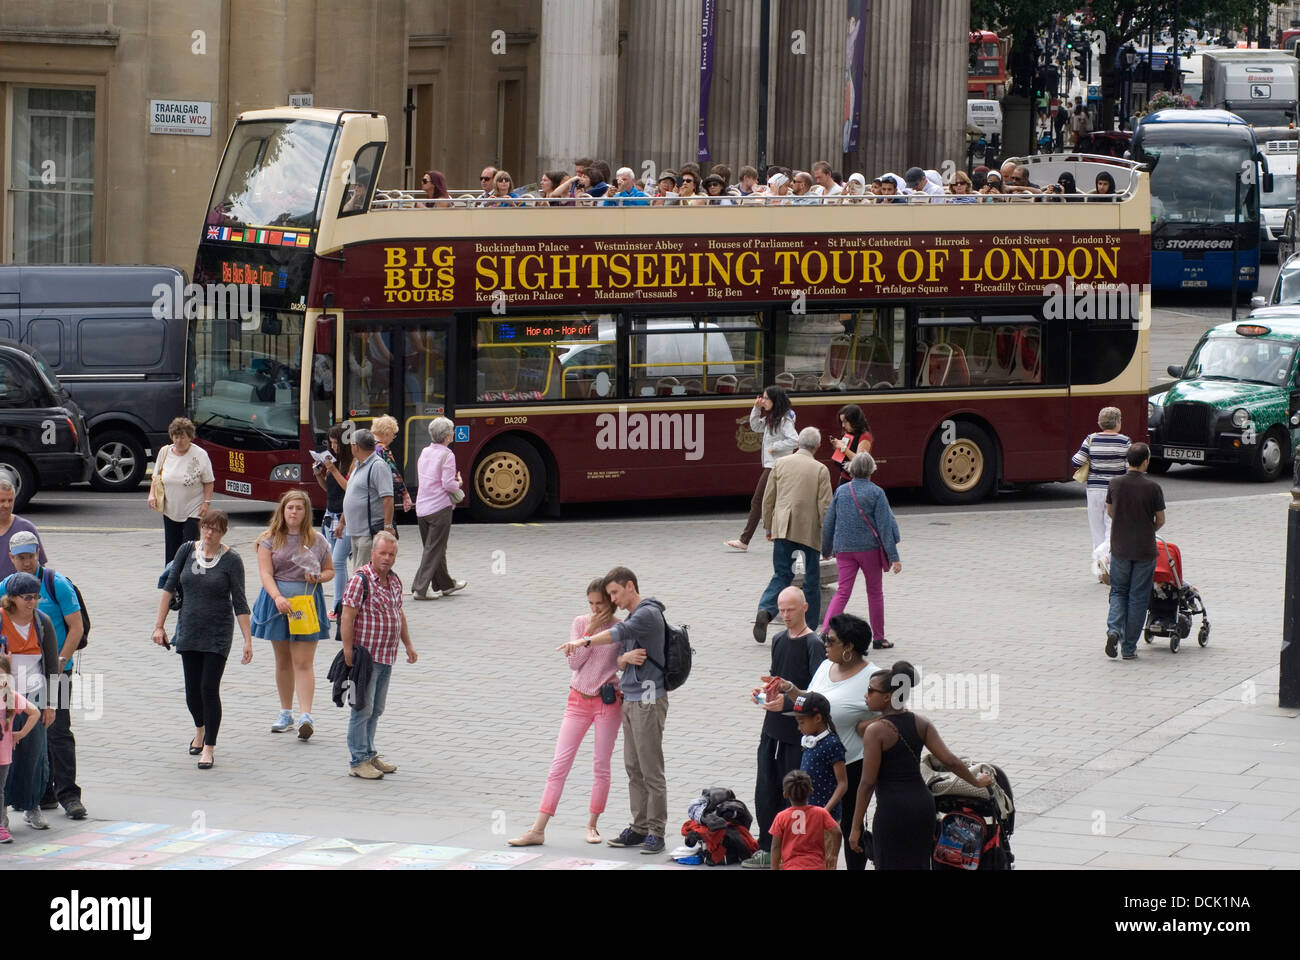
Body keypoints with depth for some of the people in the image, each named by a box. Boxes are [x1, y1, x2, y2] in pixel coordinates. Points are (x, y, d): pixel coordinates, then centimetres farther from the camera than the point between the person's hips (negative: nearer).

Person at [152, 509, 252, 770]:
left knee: (209, 688, -9)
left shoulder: (231, 560, -8)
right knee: (192, 689, 10)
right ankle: (200, 730, 40)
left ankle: (208, 748, 1)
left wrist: (248, 640, -12)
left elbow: (240, 603, -8)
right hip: (189, 629, 4)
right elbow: (170, 588, 6)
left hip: (218, 633, -4)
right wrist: (159, 624, 2)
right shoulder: (187, 551, 1)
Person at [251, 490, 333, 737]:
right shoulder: (270, 539, 1)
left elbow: (330, 570, 15)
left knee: (303, 662, -9)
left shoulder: (317, 541, 5)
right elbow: (265, 573, -8)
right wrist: (278, 597, -23)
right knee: (283, 660, 11)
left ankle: (306, 716, -15)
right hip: (277, 602, 1)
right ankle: (285, 714, 22)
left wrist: (318, 577, -8)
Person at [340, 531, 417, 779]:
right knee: (363, 709, -4)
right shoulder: (360, 579, -14)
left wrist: (408, 644, 23)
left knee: (376, 709, 14)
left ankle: (369, 755, 23)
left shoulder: (394, 580, 12)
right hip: (365, 656, -8)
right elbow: (347, 618, -17)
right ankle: (357, 761, 1)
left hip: (386, 657, 8)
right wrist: (348, 653, -20)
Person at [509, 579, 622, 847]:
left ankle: (592, 825, 19)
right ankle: (537, 830, -3)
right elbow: (574, 662, -7)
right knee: (559, 764, -1)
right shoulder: (581, 622, 0)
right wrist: (589, 632, -15)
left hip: (608, 702, -2)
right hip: (579, 701, 2)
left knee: (601, 766, 4)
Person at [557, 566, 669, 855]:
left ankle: (656, 831, -4)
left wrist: (585, 641, -37)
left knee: (651, 770, -7)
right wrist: (625, 658, -6)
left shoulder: (649, 614, -10)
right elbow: (618, 663, 18)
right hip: (630, 700, 9)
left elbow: (620, 632, -27)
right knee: (633, 769, 10)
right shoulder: (631, 617, 19)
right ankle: (639, 828, 14)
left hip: (648, 700, -9)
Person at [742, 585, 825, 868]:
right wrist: (763, 691, 4)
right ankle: (767, 848, 20)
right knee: (765, 791, 10)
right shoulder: (779, 640, 11)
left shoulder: (813, 644, -11)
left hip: (799, 731, -7)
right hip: (773, 728, 7)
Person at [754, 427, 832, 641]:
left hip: (782, 528, 2)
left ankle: (765, 611, -18)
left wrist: (768, 526, 19)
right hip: (810, 531, -2)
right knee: (812, 579, 10)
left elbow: (768, 499, 8)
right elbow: (825, 505, -8)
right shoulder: (820, 470, -6)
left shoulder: (780, 464, 3)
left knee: (781, 575, 8)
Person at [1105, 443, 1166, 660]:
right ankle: (1129, 647, 10)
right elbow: (1160, 520, -4)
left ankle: (1114, 629, -9)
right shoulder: (1152, 488, -12)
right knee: (1138, 597, 7)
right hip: (1145, 550, -2)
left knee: (1118, 591, 17)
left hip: (1120, 547, 2)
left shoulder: (1115, 484, -5)